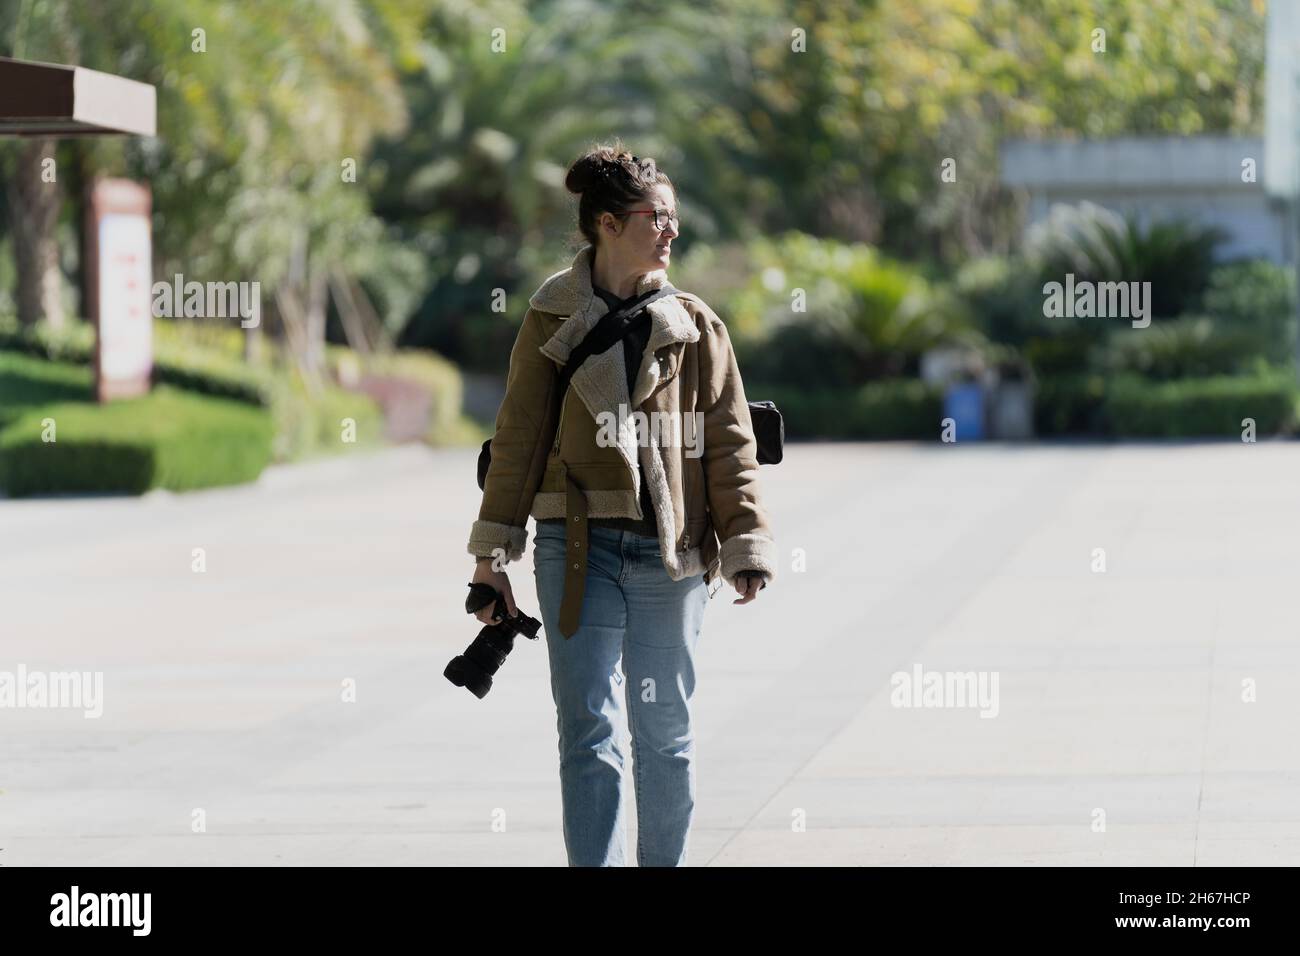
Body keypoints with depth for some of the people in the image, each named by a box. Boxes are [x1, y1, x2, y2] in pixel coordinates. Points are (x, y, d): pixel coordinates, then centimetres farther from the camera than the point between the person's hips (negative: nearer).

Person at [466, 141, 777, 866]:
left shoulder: (696, 325, 6)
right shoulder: (551, 322, 3)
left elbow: (731, 444, 6)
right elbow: (517, 440, 5)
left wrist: (747, 546, -3)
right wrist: (492, 554, 2)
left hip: (671, 552, 1)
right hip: (578, 548, -1)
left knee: (665, 731, 9)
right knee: (590, 731, -6)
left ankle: (665, 865, 22)